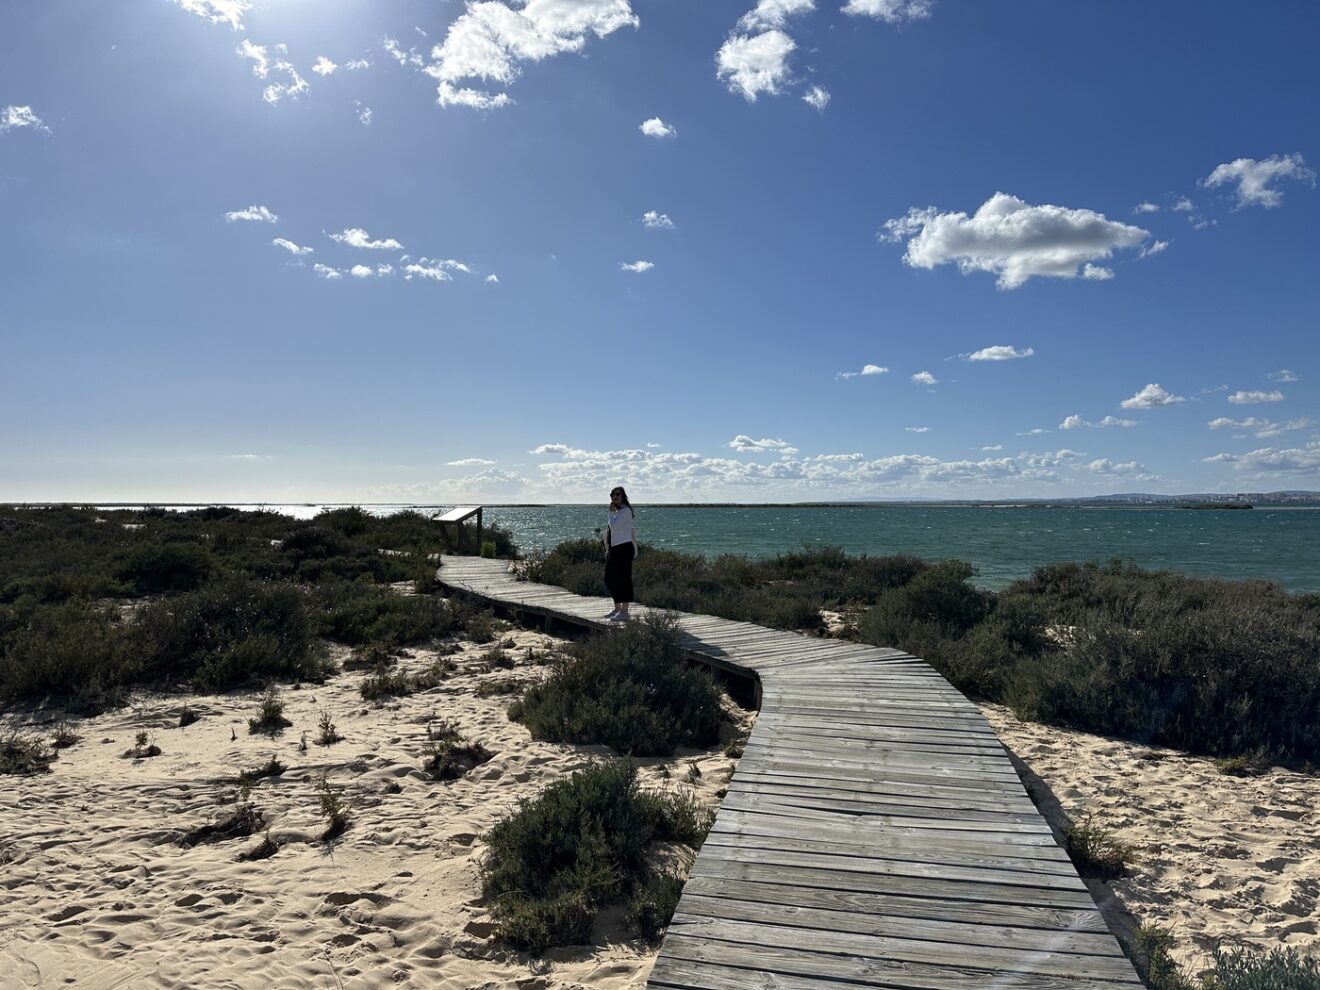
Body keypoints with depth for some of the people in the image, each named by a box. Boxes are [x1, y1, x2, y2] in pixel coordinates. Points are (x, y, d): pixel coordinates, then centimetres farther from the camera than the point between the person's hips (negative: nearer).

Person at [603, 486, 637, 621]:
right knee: (610, 579, 15)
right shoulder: (616, 511, 17)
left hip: (623, 548, -10)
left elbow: (614, 526, -21)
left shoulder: (625, 511, -11)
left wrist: (611, 512, -9)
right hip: (613, 549, 10)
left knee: (623, 579, -7)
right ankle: (617, 608, 26)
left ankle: (624, 611, -3)